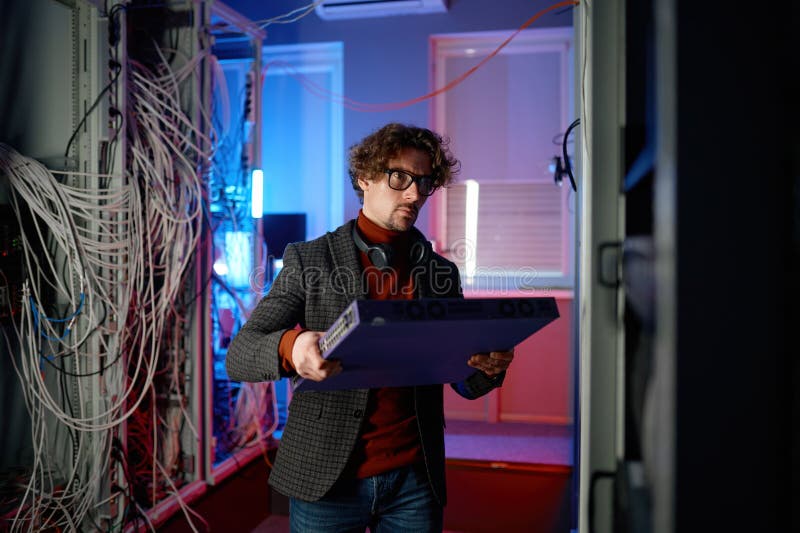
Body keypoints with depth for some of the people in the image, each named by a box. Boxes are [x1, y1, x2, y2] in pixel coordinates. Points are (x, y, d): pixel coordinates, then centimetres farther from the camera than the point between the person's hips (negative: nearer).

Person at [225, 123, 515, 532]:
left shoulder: (442, 274, 7)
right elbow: (238, 356, -7)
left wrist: (490, 367, -15)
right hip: (327, 479, -2)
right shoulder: (309, 261, -2)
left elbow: (465, 382, 9)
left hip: (415, 479, 2)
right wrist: (290, 348, -30)